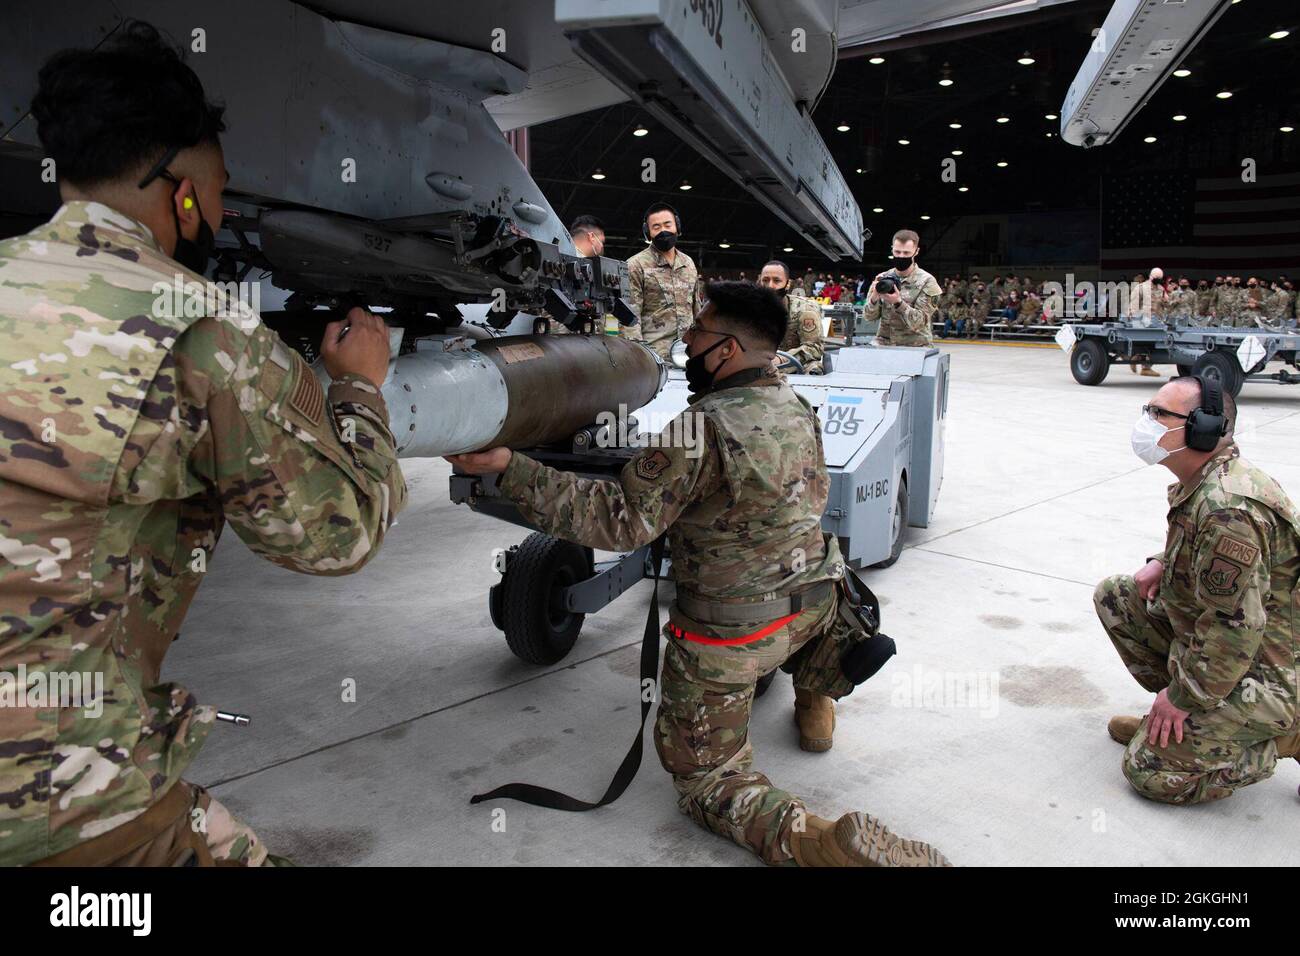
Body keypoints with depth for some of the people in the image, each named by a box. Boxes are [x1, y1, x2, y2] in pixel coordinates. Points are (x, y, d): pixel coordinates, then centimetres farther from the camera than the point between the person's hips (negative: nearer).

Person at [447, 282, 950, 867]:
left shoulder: (703, 430, -26)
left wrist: (507, 468, -26)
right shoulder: (797, 409, 1)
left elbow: (620, 521, -25)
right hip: (814, 610, 8)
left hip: (730, 639, -8)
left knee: (705, 778, 6)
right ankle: (814, 695, 47)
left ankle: (809, 840, -17)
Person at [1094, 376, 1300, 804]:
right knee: (1114, 596, 8)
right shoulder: (1200, 482, 3)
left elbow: (1234, 629, -29)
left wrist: (1182, 696, -19)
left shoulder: (1229, 508, -30)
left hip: (1262, 670, -10)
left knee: (1150, 771, -11)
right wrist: (1163, 564, 4)